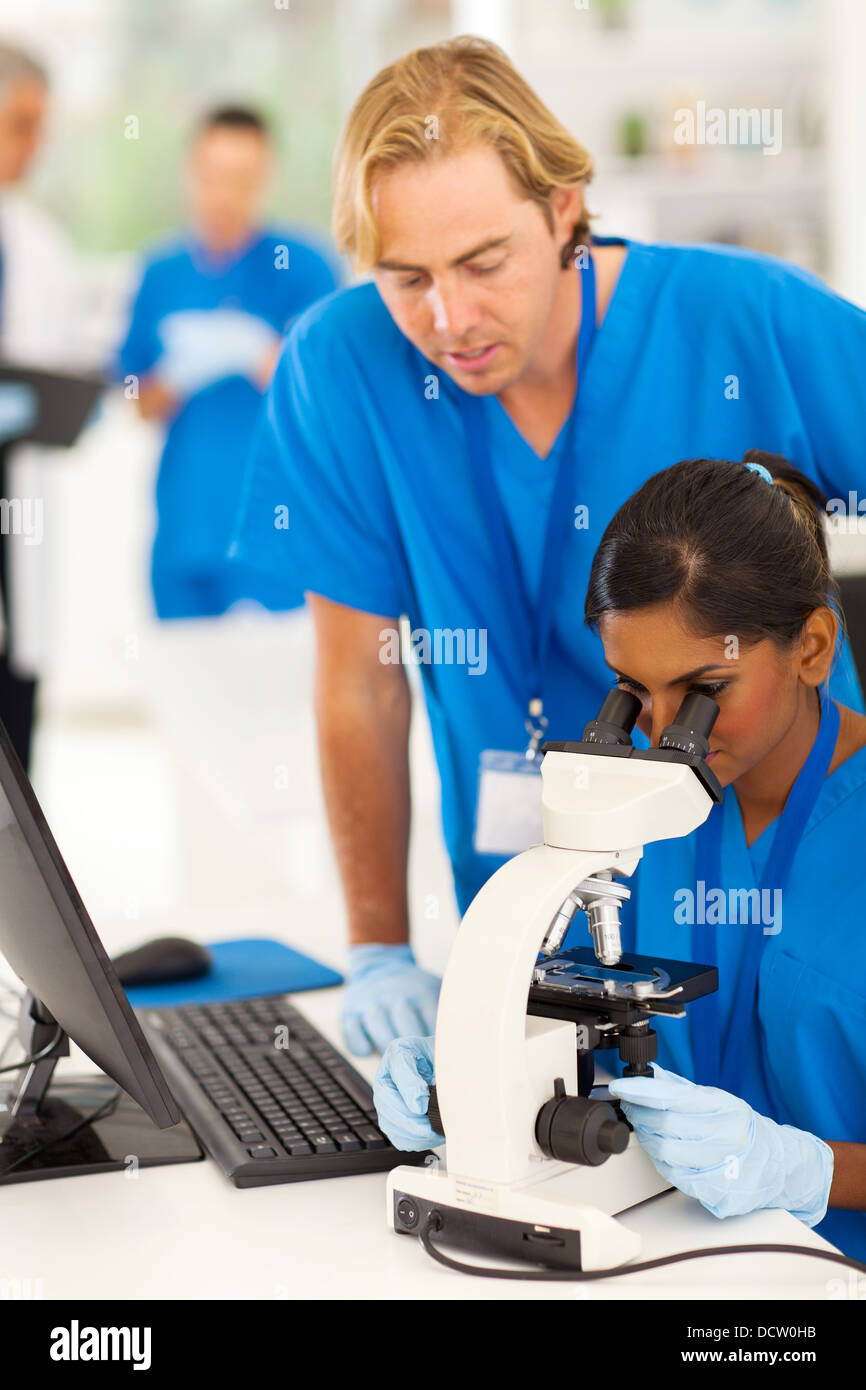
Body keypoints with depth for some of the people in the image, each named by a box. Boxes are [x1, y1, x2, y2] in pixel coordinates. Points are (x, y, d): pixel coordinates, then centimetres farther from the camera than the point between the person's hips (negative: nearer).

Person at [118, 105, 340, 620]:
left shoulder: (302, 265, -1)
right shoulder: (161, 274, 11)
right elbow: (139, 406, 10)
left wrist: (252, 351, -22)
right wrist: (180, 374, -11)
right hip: (184, 533, 4)